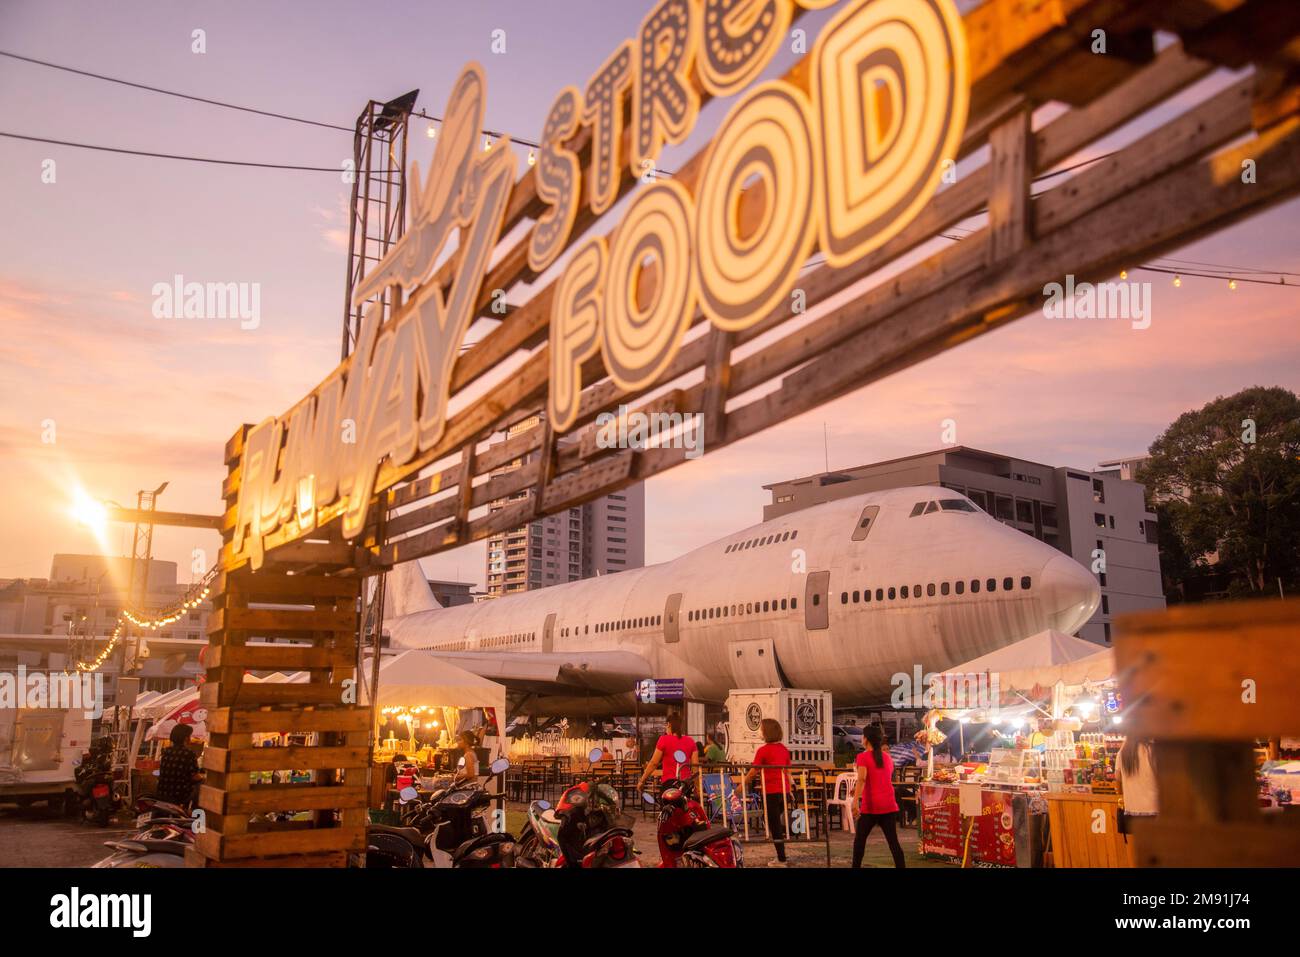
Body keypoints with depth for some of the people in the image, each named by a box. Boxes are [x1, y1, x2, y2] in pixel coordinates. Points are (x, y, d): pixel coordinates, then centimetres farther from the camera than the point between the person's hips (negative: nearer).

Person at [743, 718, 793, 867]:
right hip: (784, 791, 6)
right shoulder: (784, 749, 8)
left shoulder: (763, 750, -10)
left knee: (774, 825, 2)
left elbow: (752, 772, -7)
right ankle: (781, 856, 22)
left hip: (771, 792, -6)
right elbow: (788, 772, 12)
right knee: (779, 822, 19)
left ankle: (781, 859, 6)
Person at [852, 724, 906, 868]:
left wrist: (855, 800, -31)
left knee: (860, 839, 11)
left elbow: (862, 779, -22)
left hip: (871, 806, -4)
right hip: (889, 805, 4)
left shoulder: (863, 756, -6)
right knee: (893, 841, 4)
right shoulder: (887, 757, 13)